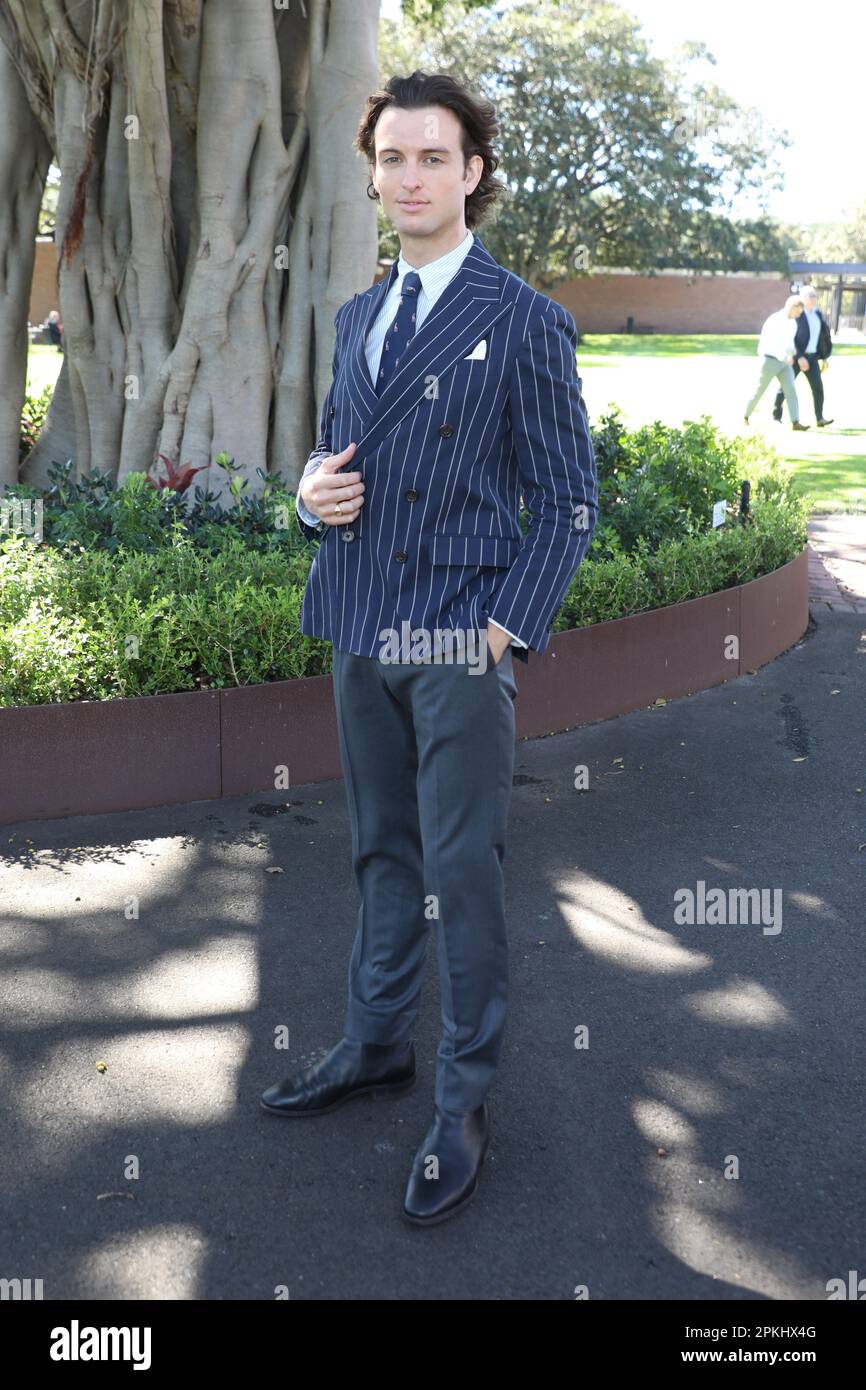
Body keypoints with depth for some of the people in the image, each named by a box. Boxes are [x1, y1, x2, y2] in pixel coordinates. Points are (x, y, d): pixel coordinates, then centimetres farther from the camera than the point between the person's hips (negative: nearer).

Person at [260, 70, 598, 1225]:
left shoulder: (524, 323, -5)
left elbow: (568, 500, -6)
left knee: (462, 873, -1)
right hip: (363, 632, 6)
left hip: (462, 641, -6)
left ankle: (465, 1105, 14)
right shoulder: (358, 317, 14)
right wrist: (314, 491, -1)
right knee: (384, 856, 17)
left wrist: (509, 629, -15)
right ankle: (376, 1045, 33)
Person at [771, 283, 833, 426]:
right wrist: (800, 357, -24)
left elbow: (824, 336, 16)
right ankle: (776, 415, 18)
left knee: (818, 387, -8)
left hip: (812, 357, 5)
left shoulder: (818, 314, 9)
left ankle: (819, 419, -10)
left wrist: (823, 357, 11)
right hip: (796, 356, -5)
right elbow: (790, 338, -18)